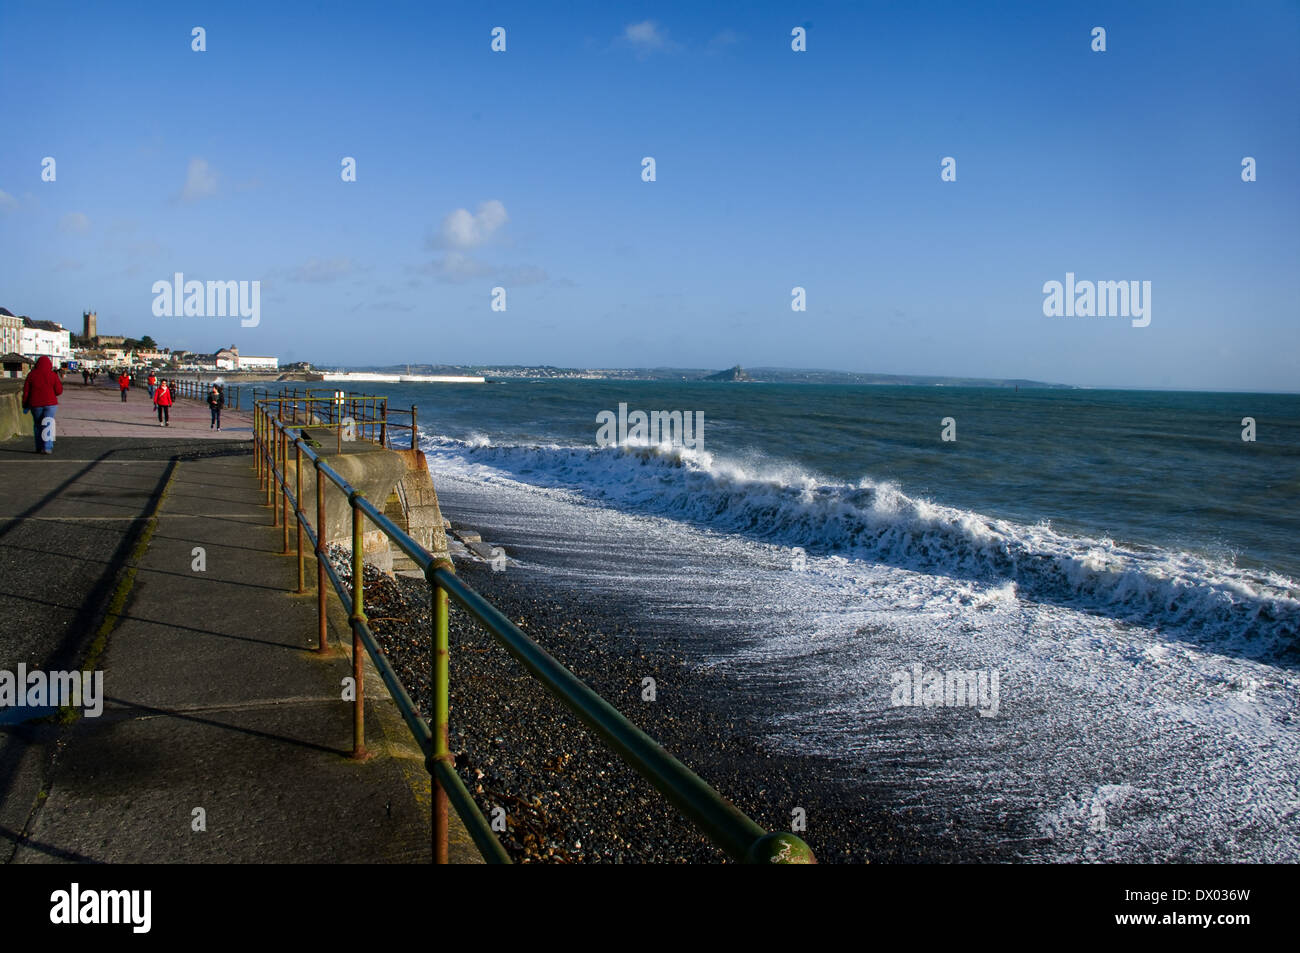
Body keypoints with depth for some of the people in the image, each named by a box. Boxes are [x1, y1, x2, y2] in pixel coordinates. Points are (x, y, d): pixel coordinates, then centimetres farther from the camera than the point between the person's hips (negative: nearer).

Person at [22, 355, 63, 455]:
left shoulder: (32, 375, -1)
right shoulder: (53, 375, -5)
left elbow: (26, 391, 1)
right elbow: (59, 391, -5)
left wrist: (25, 405, 8)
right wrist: (60, 383, 15)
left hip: (36, 404, 2)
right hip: (50, 403, -1)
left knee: (37, 425, 14)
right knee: (48, 424, 0)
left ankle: (39, 448, 16)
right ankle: (47, 447, -10)